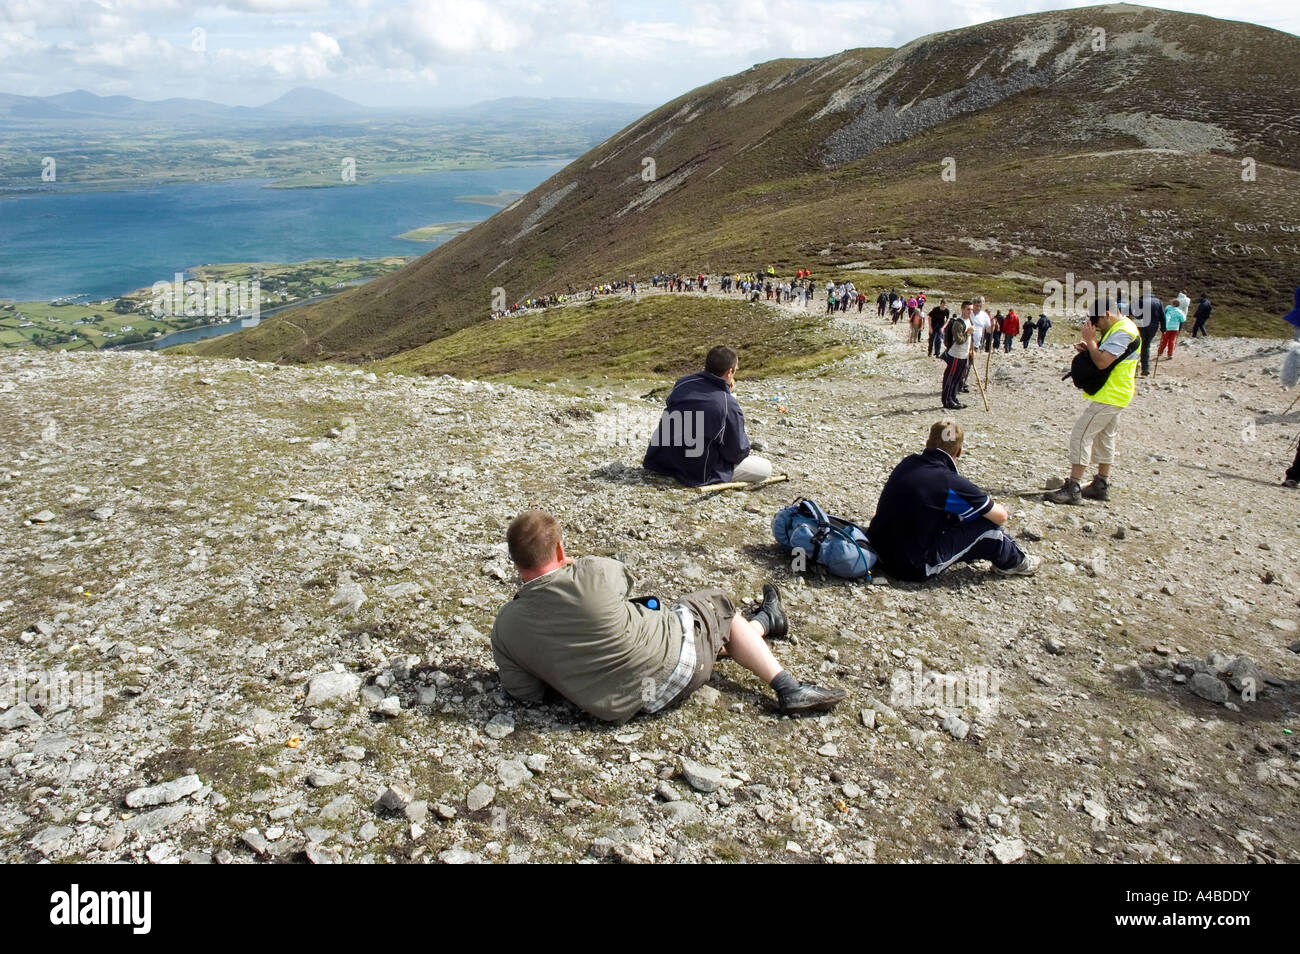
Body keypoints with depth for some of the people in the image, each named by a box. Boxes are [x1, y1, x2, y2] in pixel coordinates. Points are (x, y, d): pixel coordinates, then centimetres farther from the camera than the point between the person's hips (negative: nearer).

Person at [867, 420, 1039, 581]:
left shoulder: (907, 462, 2)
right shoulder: (951, 483, -19)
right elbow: (1001, 516, -6)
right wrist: (989, 503, 18)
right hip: (912, 568, -8)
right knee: (987, 525, 0)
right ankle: (1014, 561, 26)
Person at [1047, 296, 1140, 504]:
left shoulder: (1123, 332, -20)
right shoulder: (1118, 328, 14)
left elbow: (1102, 362, -27)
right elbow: (1105, 354, 21)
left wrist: (1090, 339, -16)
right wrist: (1088, 347, 2)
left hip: (1110, 395, -11)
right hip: (1113, 395, 11)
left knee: (1081, 434, -14)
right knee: (1105, 438, 17)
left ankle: (1073, 489, -16)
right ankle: (1101, 486, 27)